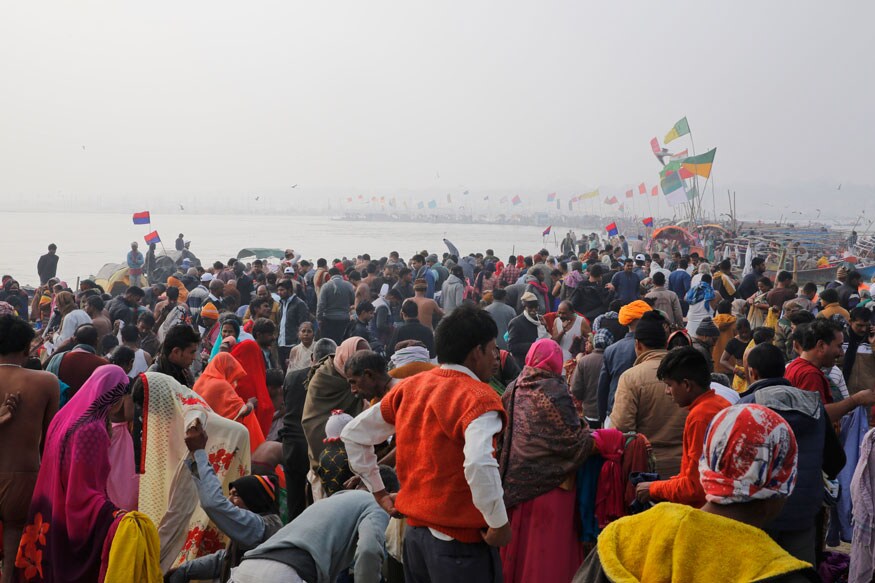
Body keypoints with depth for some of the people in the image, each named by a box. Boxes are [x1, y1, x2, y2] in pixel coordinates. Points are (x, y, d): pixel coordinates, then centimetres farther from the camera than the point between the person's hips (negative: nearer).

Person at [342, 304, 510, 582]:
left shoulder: (409, 387, 5)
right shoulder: (478, 396, -15)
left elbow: (353, 434, 13)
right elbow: (479, 465, -32)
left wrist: (379, 492, 17)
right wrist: (499, 525, -20)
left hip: (415, 531, 7)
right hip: (461, 539, -7)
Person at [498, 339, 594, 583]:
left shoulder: (514, 389, 4)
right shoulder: (554, 392, -14)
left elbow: (502, 436, 13)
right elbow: (574, 441, -15)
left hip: (514, 485, 6)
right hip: (547, 486, -6)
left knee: (518, 550, 16)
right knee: (547, 554, 4)